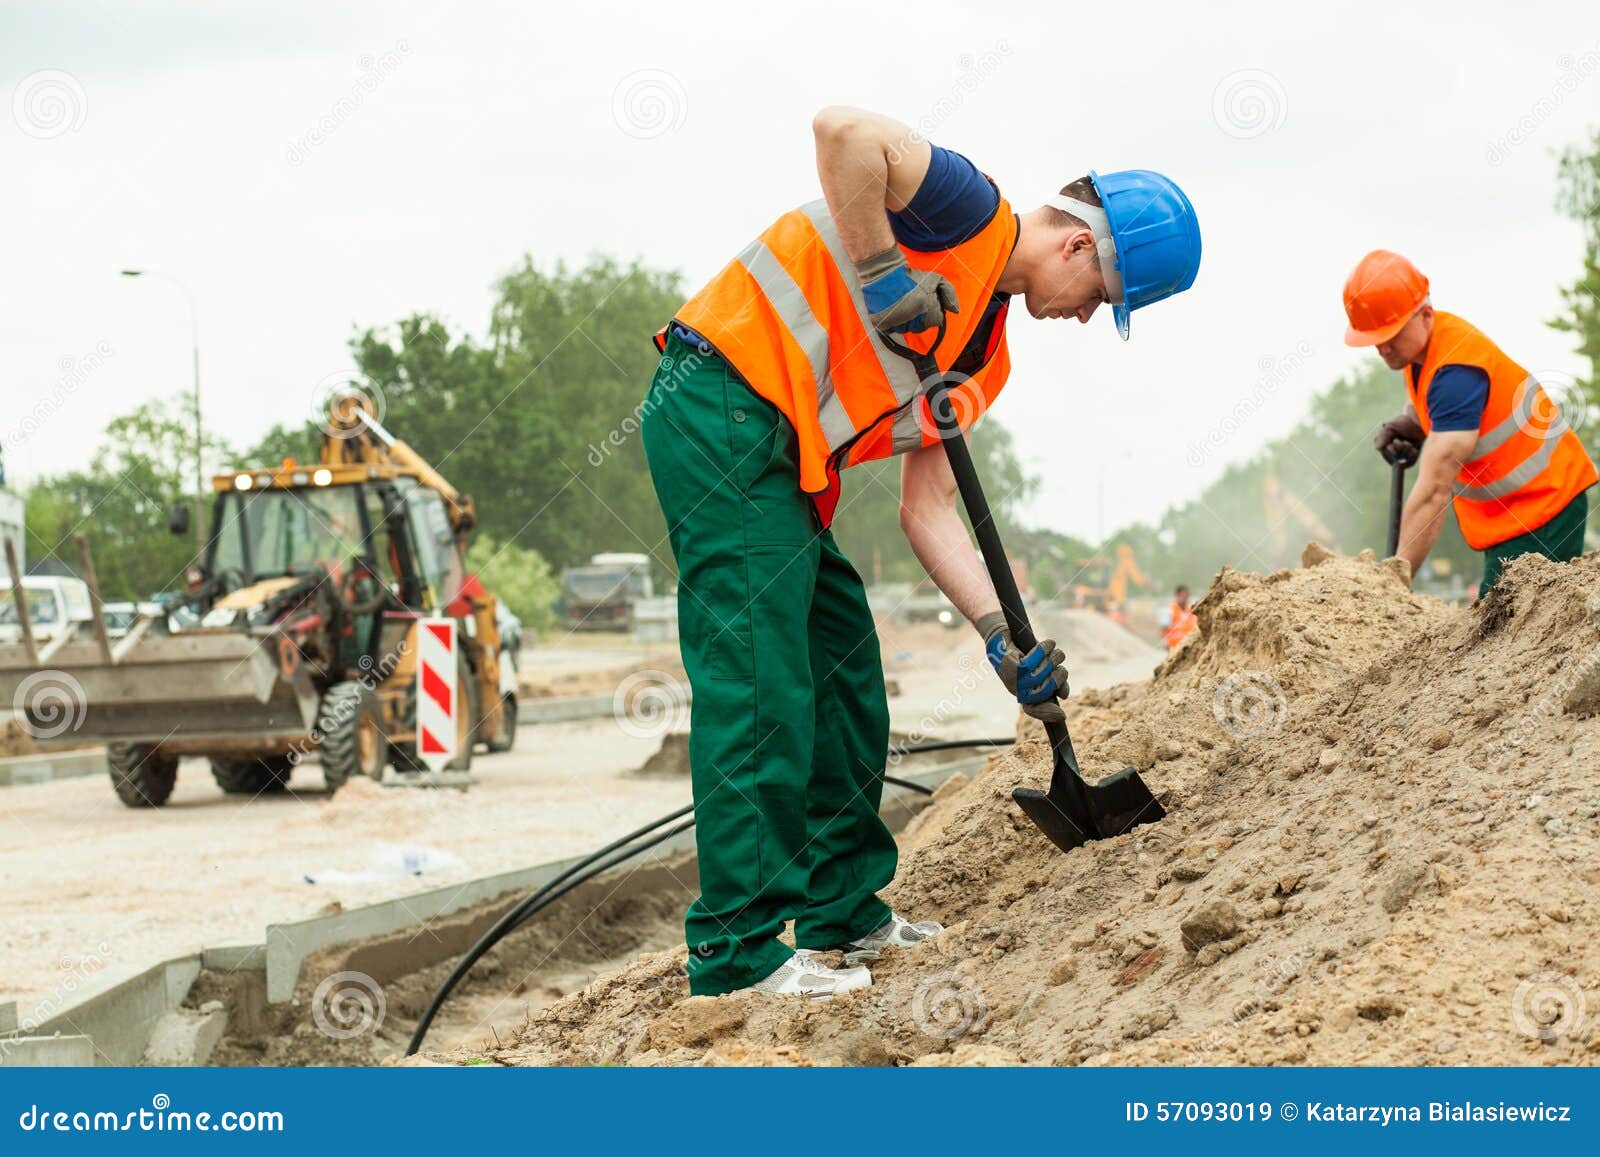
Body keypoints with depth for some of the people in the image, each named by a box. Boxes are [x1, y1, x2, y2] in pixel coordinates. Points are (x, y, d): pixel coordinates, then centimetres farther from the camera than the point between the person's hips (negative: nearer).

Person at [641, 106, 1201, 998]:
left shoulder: (986, 351, 17)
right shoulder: (971, 213, -7)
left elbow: (929, 506, 14)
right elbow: (842, 130, -24)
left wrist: (1002, 635, 4)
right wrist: (883, 274, -20)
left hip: (782, 464, 10)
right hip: (721, 411, -10)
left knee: (846, 677, 15)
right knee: (758, 680, -12)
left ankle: (844, 910, 25)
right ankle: (737, 948, -9)